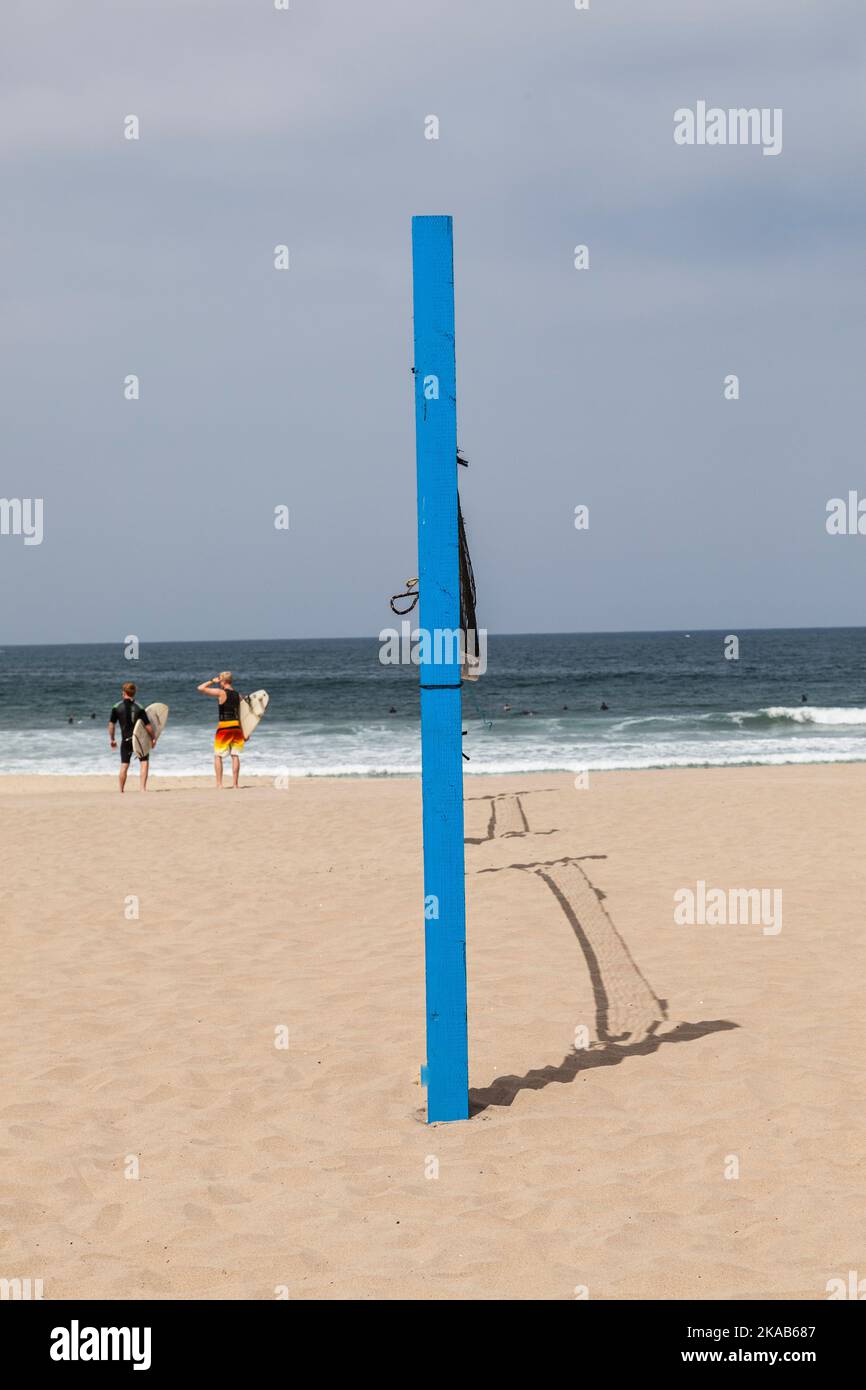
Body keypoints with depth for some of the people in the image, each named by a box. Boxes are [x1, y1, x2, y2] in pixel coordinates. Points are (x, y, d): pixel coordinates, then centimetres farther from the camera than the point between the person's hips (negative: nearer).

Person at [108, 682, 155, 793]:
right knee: (144, 762, 6)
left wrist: (112, 739, 11)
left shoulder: (116, 707, -5)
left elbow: (111, 724, -1)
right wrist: (154, 737, 3)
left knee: (124, 765, 10)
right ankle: (143, 788, -5)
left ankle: (121, 790, 15)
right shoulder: (139, 708, -10)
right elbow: (148, 726, -11)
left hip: (126, 740, 2)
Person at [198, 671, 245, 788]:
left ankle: (219, 783, -2)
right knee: (235, 755, 7)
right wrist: (243, 731, 19)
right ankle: (235, 783, 7)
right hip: (236, 726, 5)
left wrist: (212, 681, 3)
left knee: (218, 756, 4)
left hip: (224, 726, -5)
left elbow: (200, 688, -10)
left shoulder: (221, 692, -10)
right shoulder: (238, 695, 8)